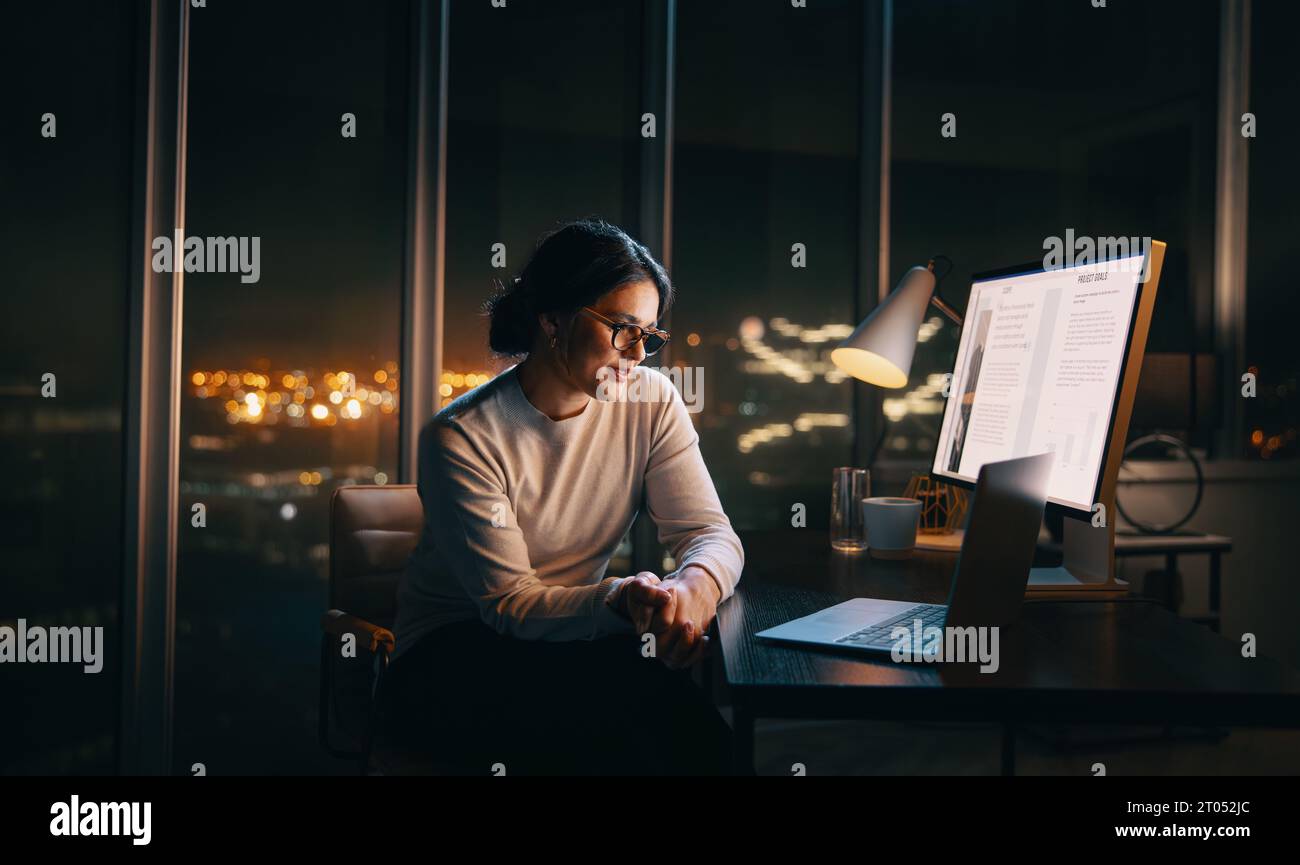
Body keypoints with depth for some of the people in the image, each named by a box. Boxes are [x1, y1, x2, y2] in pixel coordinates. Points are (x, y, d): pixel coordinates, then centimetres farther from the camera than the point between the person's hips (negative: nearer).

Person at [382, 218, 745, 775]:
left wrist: (695, 586, -33)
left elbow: (711, 532, -7)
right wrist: (619, 600, -38)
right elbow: (509, 603, -19)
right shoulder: (460, 438, -17)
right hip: (451, 656, -3)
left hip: (579, 640, 4)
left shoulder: (650, 401, -3)